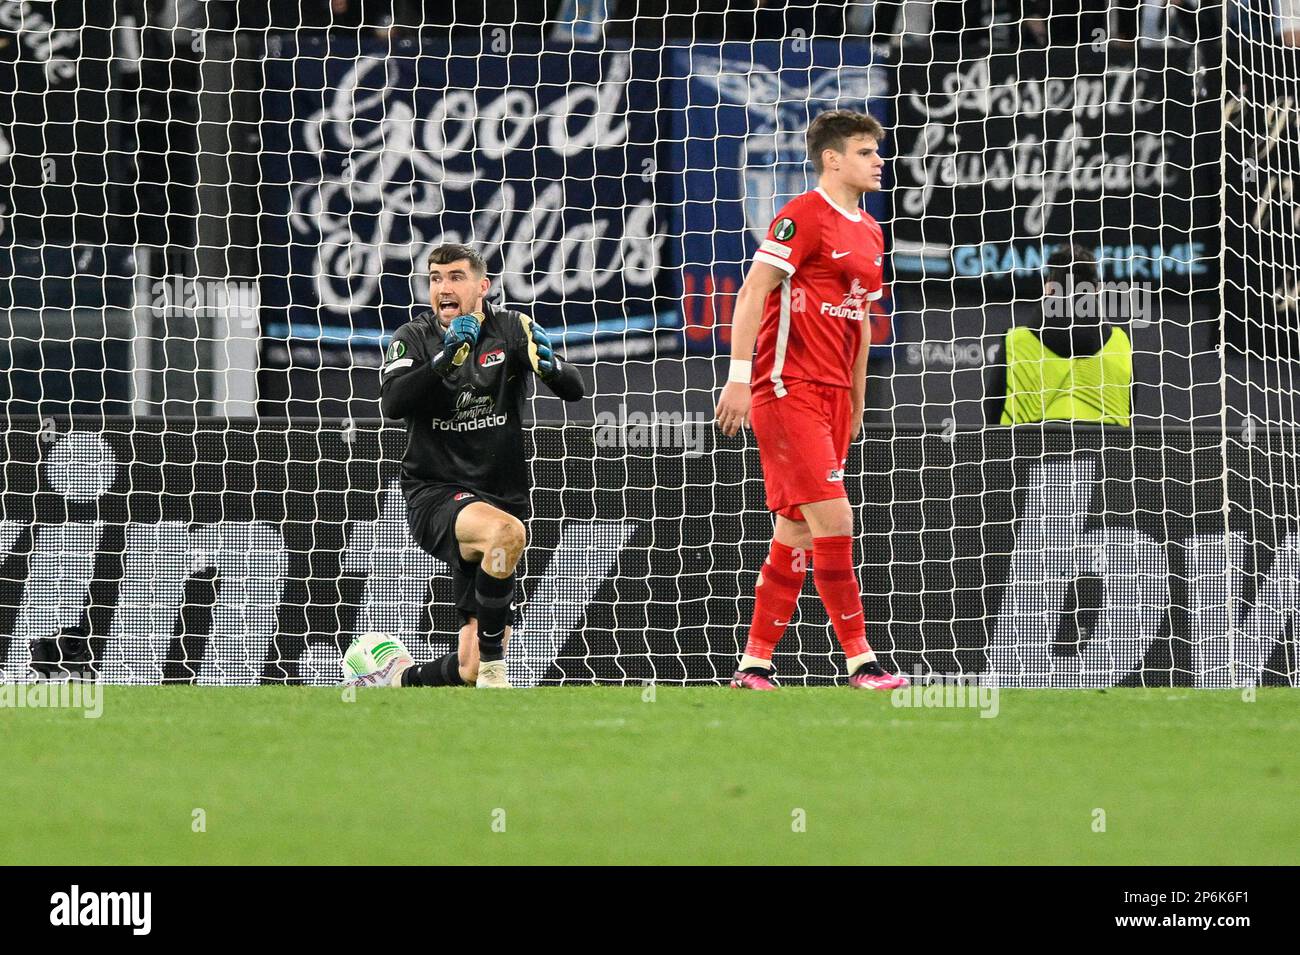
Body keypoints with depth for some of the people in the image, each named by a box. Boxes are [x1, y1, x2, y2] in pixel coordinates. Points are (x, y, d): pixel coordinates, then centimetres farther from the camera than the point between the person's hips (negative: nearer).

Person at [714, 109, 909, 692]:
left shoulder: (869, 233, 17)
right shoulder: (803, 217, -10)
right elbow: (752, 293, -14)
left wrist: (856, 403, 23)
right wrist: (739, 377, -20)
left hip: (830, 396, 9)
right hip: (787, 390, -9)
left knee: (796, 534, 8)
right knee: (833, 519, -13)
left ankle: (754, 665, 12)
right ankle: (861, 662, -11)